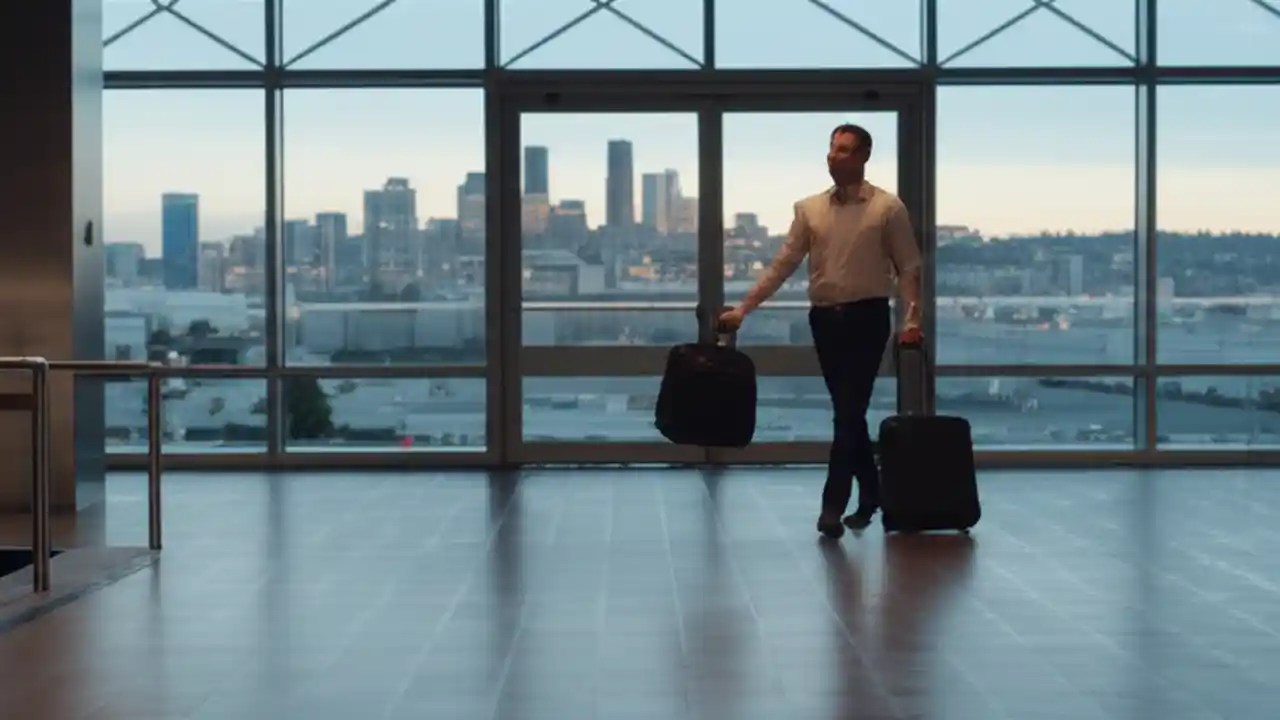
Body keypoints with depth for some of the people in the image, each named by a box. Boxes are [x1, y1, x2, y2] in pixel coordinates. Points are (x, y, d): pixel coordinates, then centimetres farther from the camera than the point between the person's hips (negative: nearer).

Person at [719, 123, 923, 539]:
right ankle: (870, 491, 27)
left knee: (849, 413, -8)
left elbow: (908, 268, -4)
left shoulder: (888, 208, -3)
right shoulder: (809, 209, 7)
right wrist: (743, 308, -1)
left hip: (867, 317, -4)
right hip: (825, 318, 4)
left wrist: (912, 318, -16)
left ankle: (833, 505, -7)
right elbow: (783, 264, 5)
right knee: (849, 413, 11)